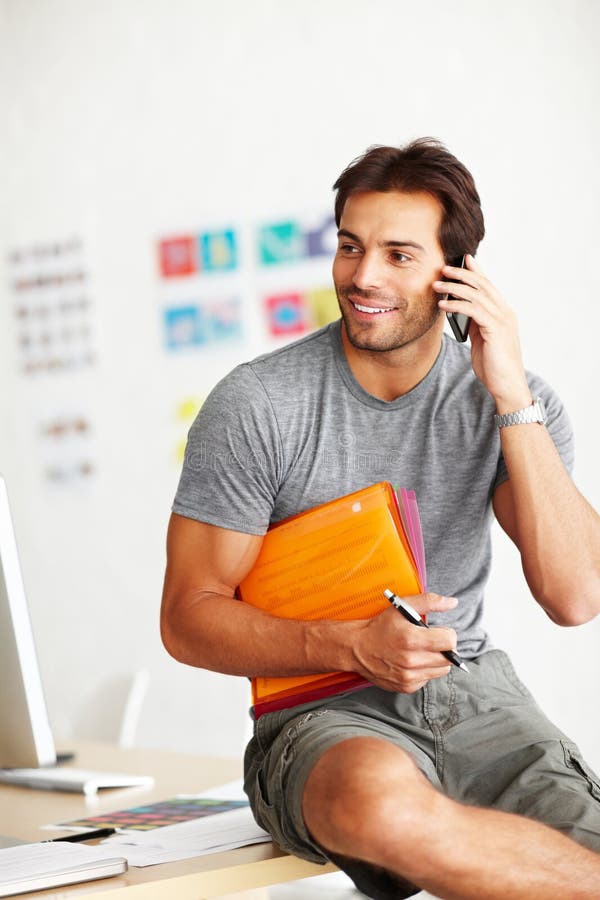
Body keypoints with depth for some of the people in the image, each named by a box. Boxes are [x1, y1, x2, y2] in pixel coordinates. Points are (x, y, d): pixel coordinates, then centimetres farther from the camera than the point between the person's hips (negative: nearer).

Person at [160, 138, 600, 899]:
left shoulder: (510, 402, 2)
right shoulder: (256, 405, -6)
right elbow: (189, 618, -3)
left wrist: (513, 399, -15)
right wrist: (353, 647, -19)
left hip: (475, 697, 2)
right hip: (322, 715, -1)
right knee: (382, 800, -38)